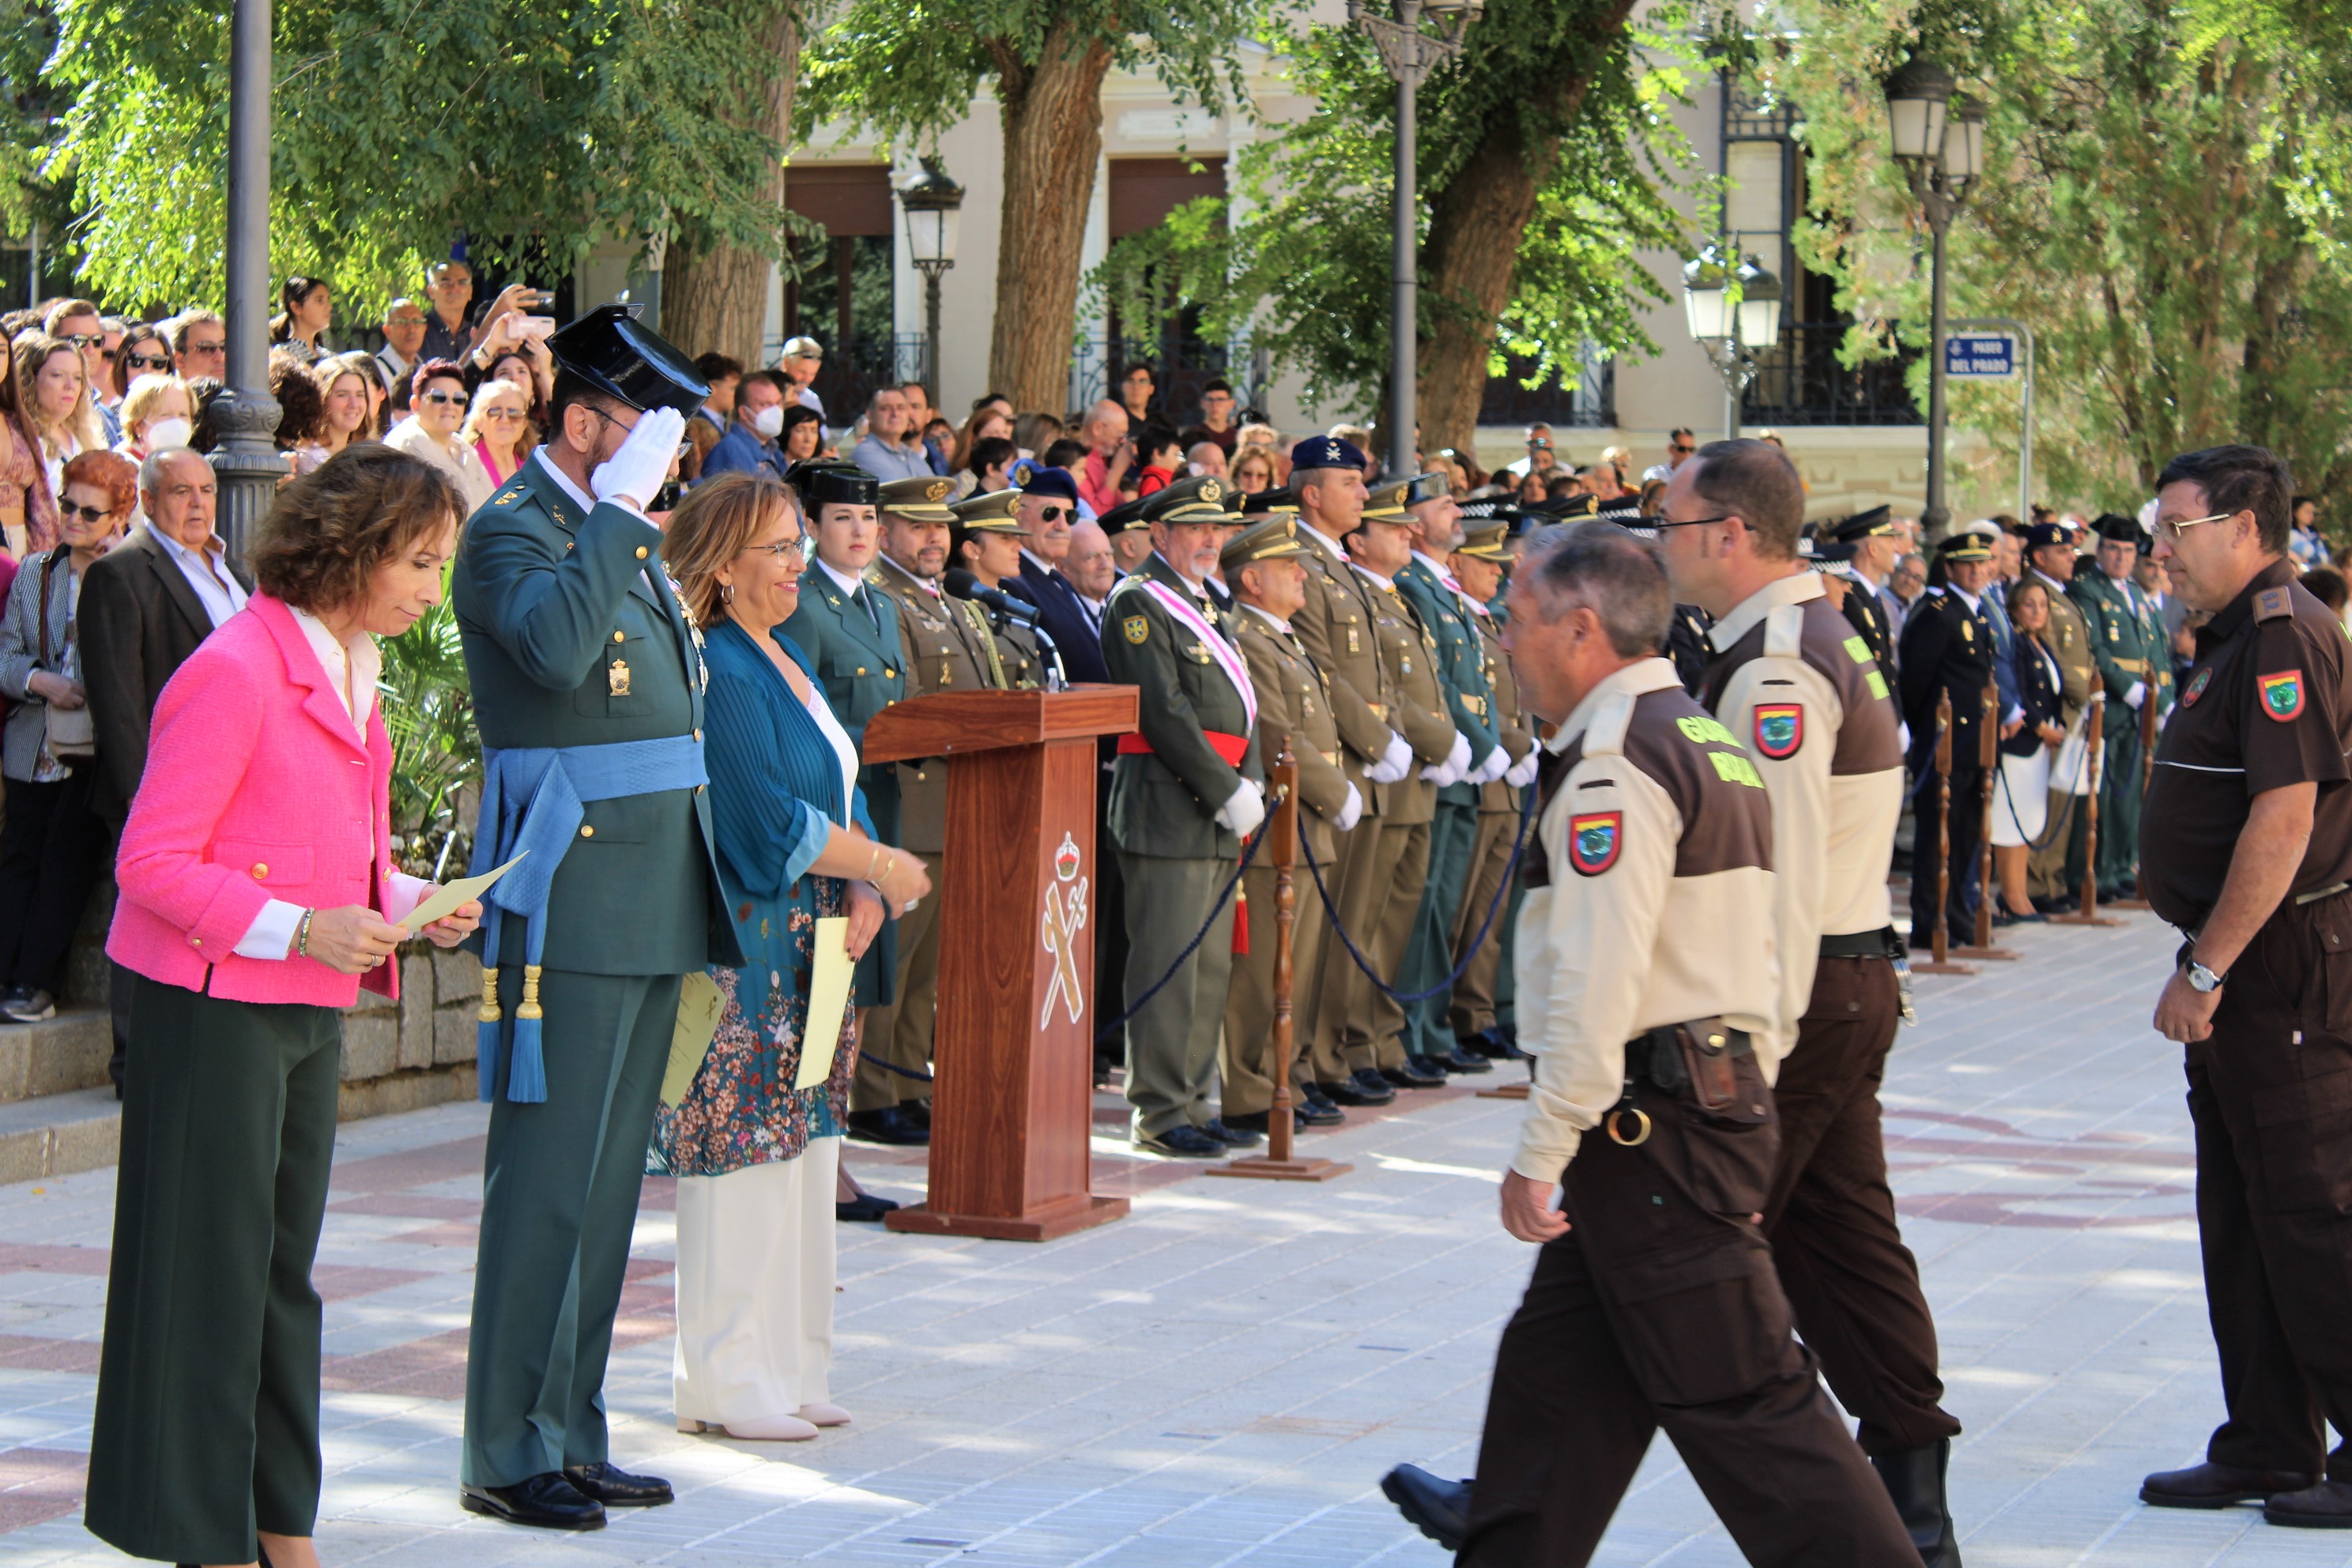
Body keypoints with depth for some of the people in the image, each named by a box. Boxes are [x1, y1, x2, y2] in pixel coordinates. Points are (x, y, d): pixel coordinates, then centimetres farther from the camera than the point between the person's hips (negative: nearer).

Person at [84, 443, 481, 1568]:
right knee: (212, 1265, -3)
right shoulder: (235, 673, -17)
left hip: (310, 1009, 9)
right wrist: (299, 926, -26)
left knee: (282, 1271, 13)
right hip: (214, 1005, -9)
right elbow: (151, 862, -18)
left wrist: (409, 905, 3)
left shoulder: (349, 671, 12)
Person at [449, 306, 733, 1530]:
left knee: (607, 1183, 13)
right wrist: (622, 509, -22)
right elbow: (558, 645, -31)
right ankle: (507, 1454, 0)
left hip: (652, 907, 9)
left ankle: (571, 1432, 20)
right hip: (570, 898, -9)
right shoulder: (512, 530, -9)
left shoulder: (624, 538, 19)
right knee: (548, 1184, -6)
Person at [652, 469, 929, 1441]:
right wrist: (883, 867, -9)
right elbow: (771, 822, -19)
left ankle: (786, 1369, 18)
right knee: (741, 1159, -5)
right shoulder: (717, 674, -14)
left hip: (806, 951, 9)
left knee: (801, 1154, 11)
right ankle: (724, 1385, 1)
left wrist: (863, 891, -1)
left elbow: (838, 793, 16)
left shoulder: (787, 659, 16)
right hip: (745, 951, -9)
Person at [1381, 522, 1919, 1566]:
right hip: (1725, 1087, 10)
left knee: (1735, 1391, -8)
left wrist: (1541, 1153, -18)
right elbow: (1751, 956, 19)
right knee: (1558, 1358, 16)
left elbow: (1597, 983, -22)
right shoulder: (1704, 740, 17)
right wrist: (1749, 1091, 22)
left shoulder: (1617, 763, -16)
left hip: (1650, 1122, -10)